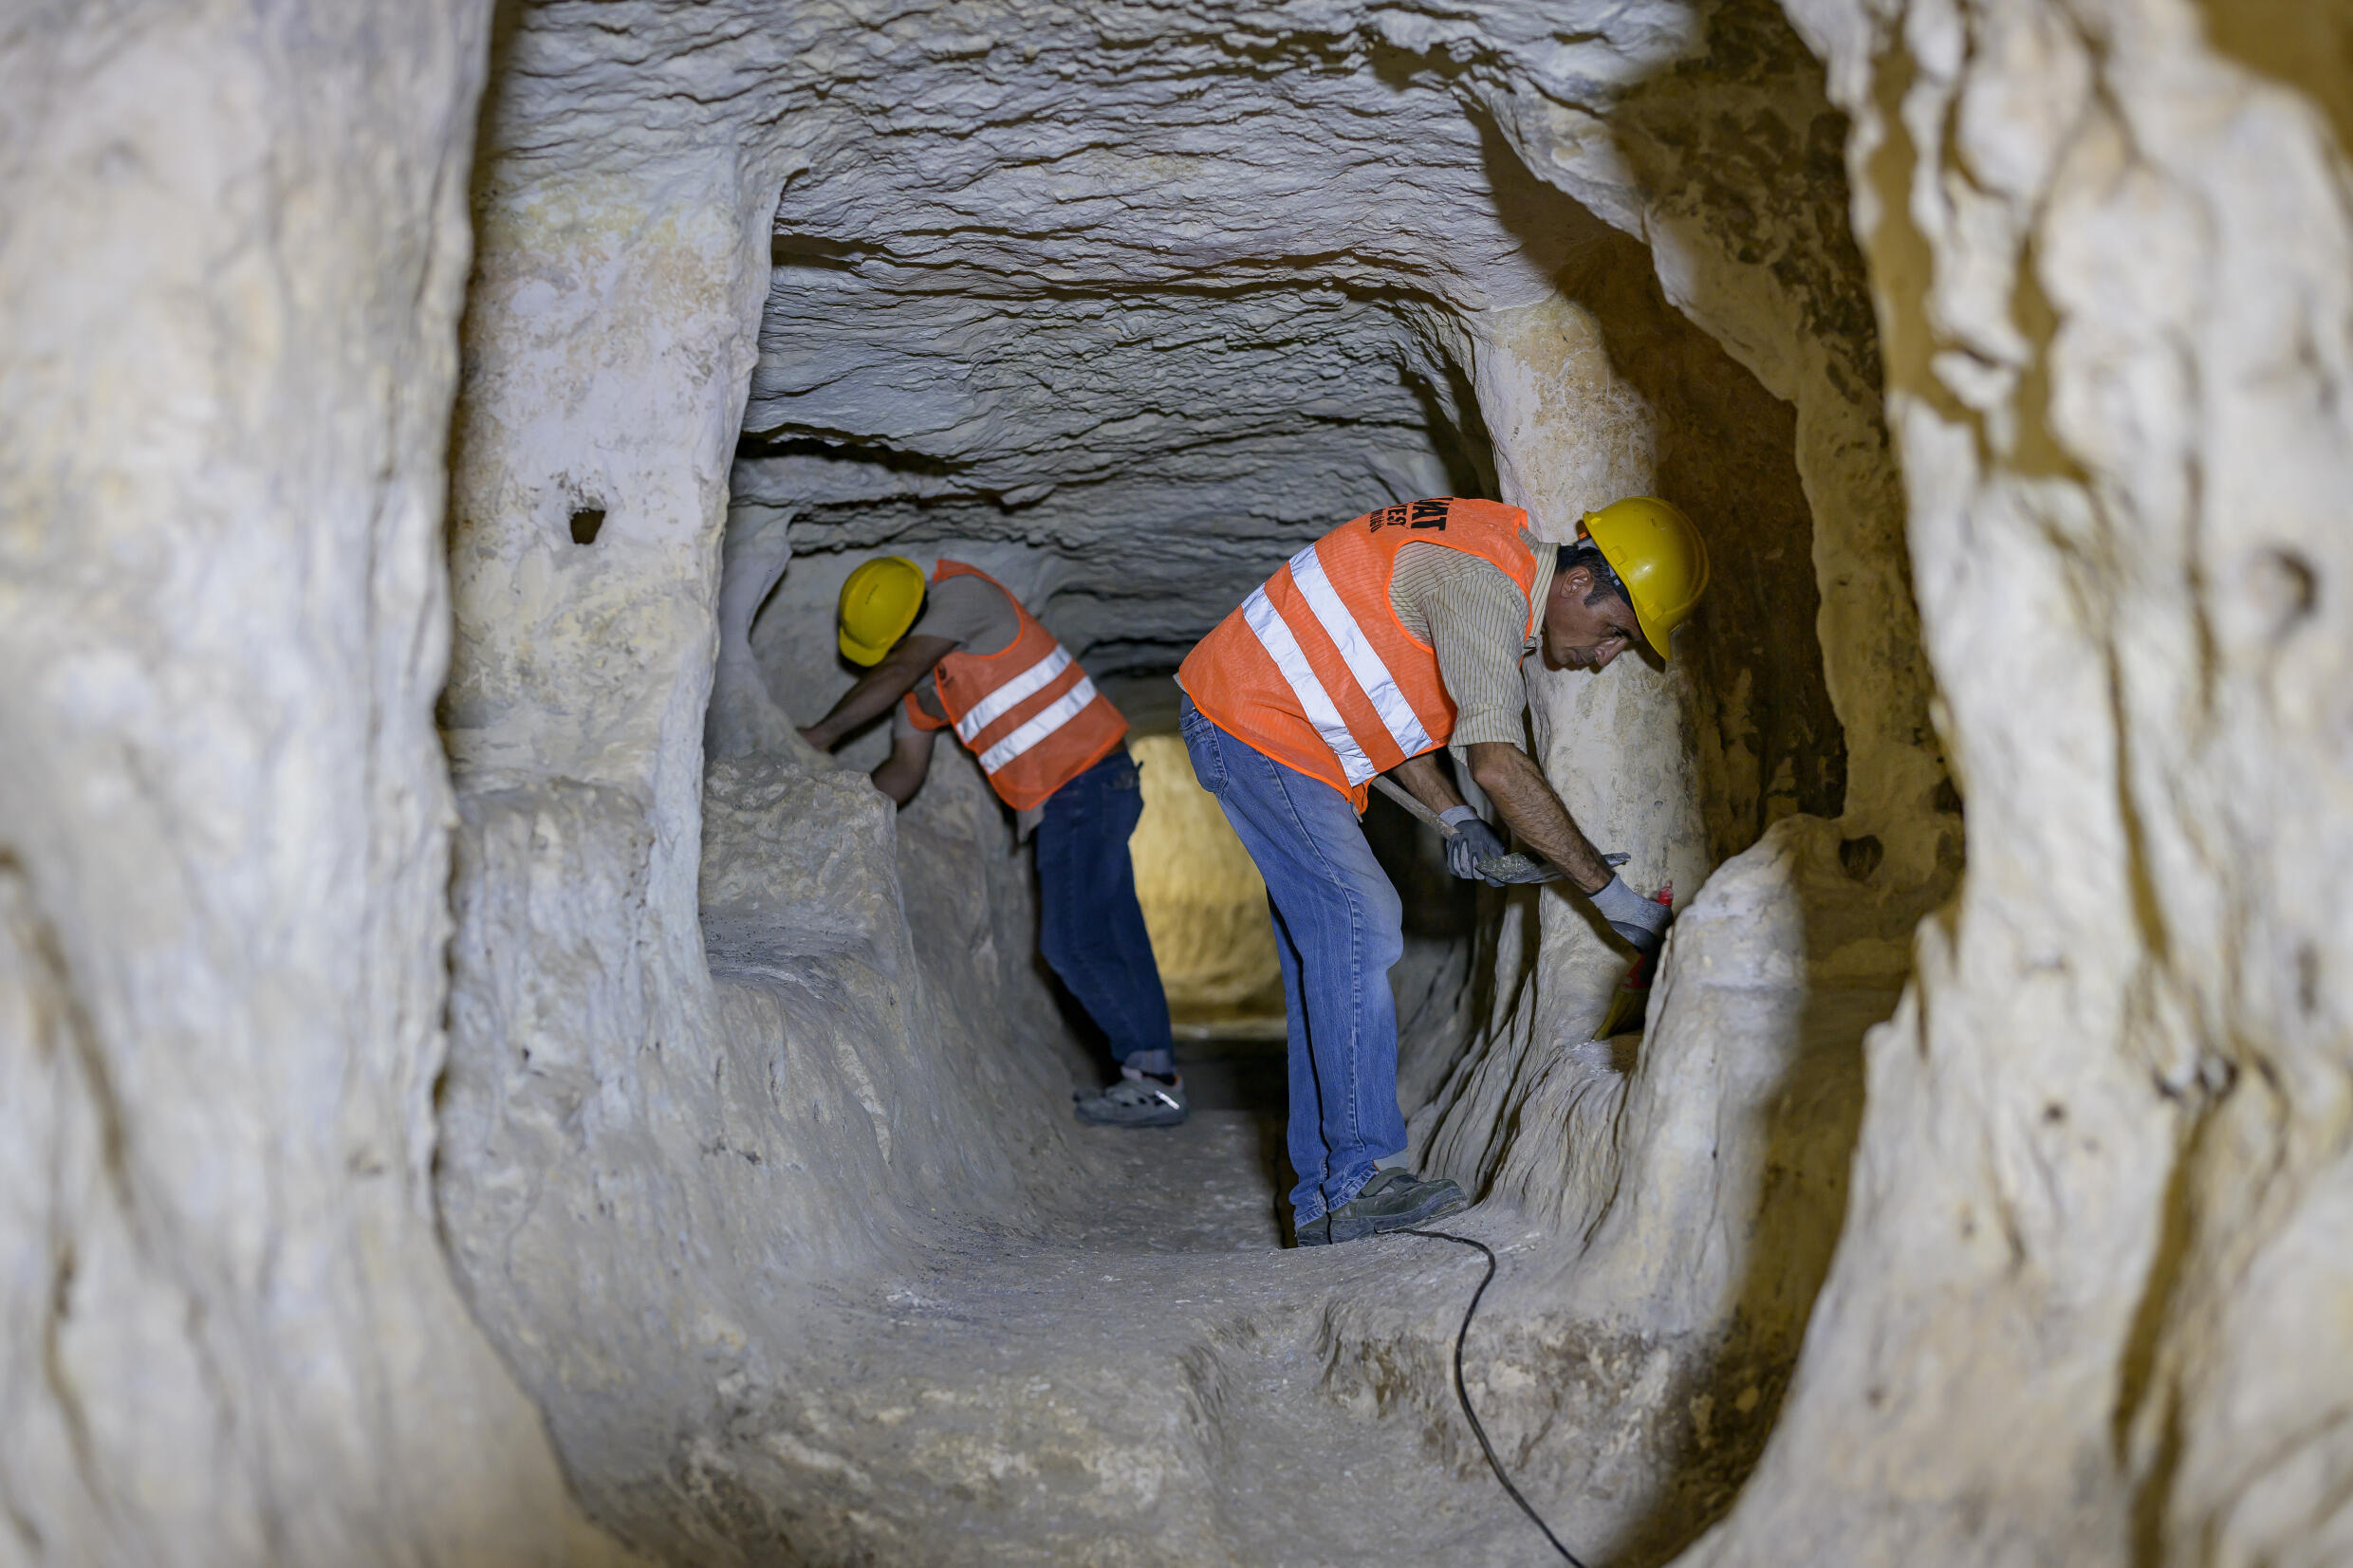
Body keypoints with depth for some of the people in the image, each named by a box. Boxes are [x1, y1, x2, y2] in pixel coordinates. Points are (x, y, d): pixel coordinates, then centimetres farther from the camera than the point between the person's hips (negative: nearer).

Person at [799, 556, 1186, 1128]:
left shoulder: (962, 594, -13)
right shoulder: (923, 680, 13)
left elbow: (895, 673, -22)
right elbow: (905, 769, 9)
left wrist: (821, 735, -14)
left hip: (1083, 782, -10)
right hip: (1064, 797, 10)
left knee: (1071, 942, -9)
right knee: (1113, 936, 10)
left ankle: (1156, 1080, -4)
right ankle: (1154, 1074, 16)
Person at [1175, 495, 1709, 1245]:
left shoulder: (1494, 571, 10)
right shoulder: (1483, 584, -23)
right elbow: (1498, 763, -31)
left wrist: (1454, 816, 4)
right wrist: (1611, 893, -26)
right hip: (1252, 723, -10)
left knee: (1327, 957, 7)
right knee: (1357, 922, -18)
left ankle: (1321, 1198, 9)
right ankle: (1364, 1177, -16)